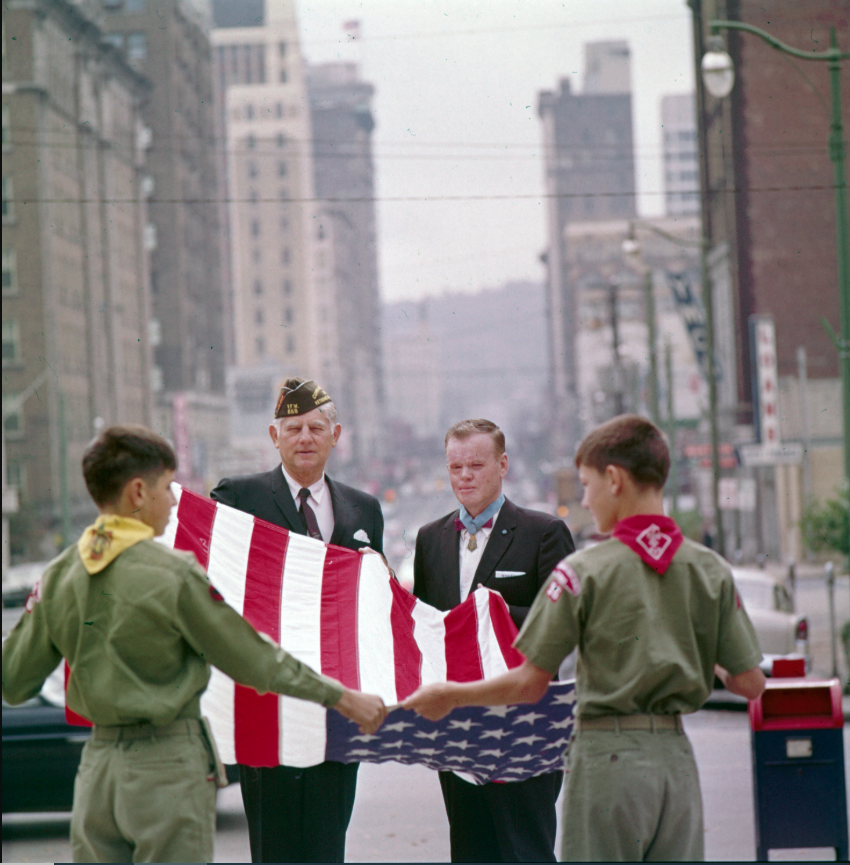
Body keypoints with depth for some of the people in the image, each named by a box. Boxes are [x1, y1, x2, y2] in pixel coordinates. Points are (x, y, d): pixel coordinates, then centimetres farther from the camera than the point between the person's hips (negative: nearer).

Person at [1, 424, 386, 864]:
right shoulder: (174, 573, -13)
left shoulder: (59, 575, 4)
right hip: (168, 767, -5)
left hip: (97, 765, 5)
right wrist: (340, 697, 1)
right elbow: (251, 659, -8)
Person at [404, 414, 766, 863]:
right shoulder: (710, 569, 3)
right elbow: (751, 682, 2)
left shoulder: (584, 571, -8)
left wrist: (448, 696, 6)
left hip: (608, 758, -4)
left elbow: (530, 684, -8)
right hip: (677, 757, 4)